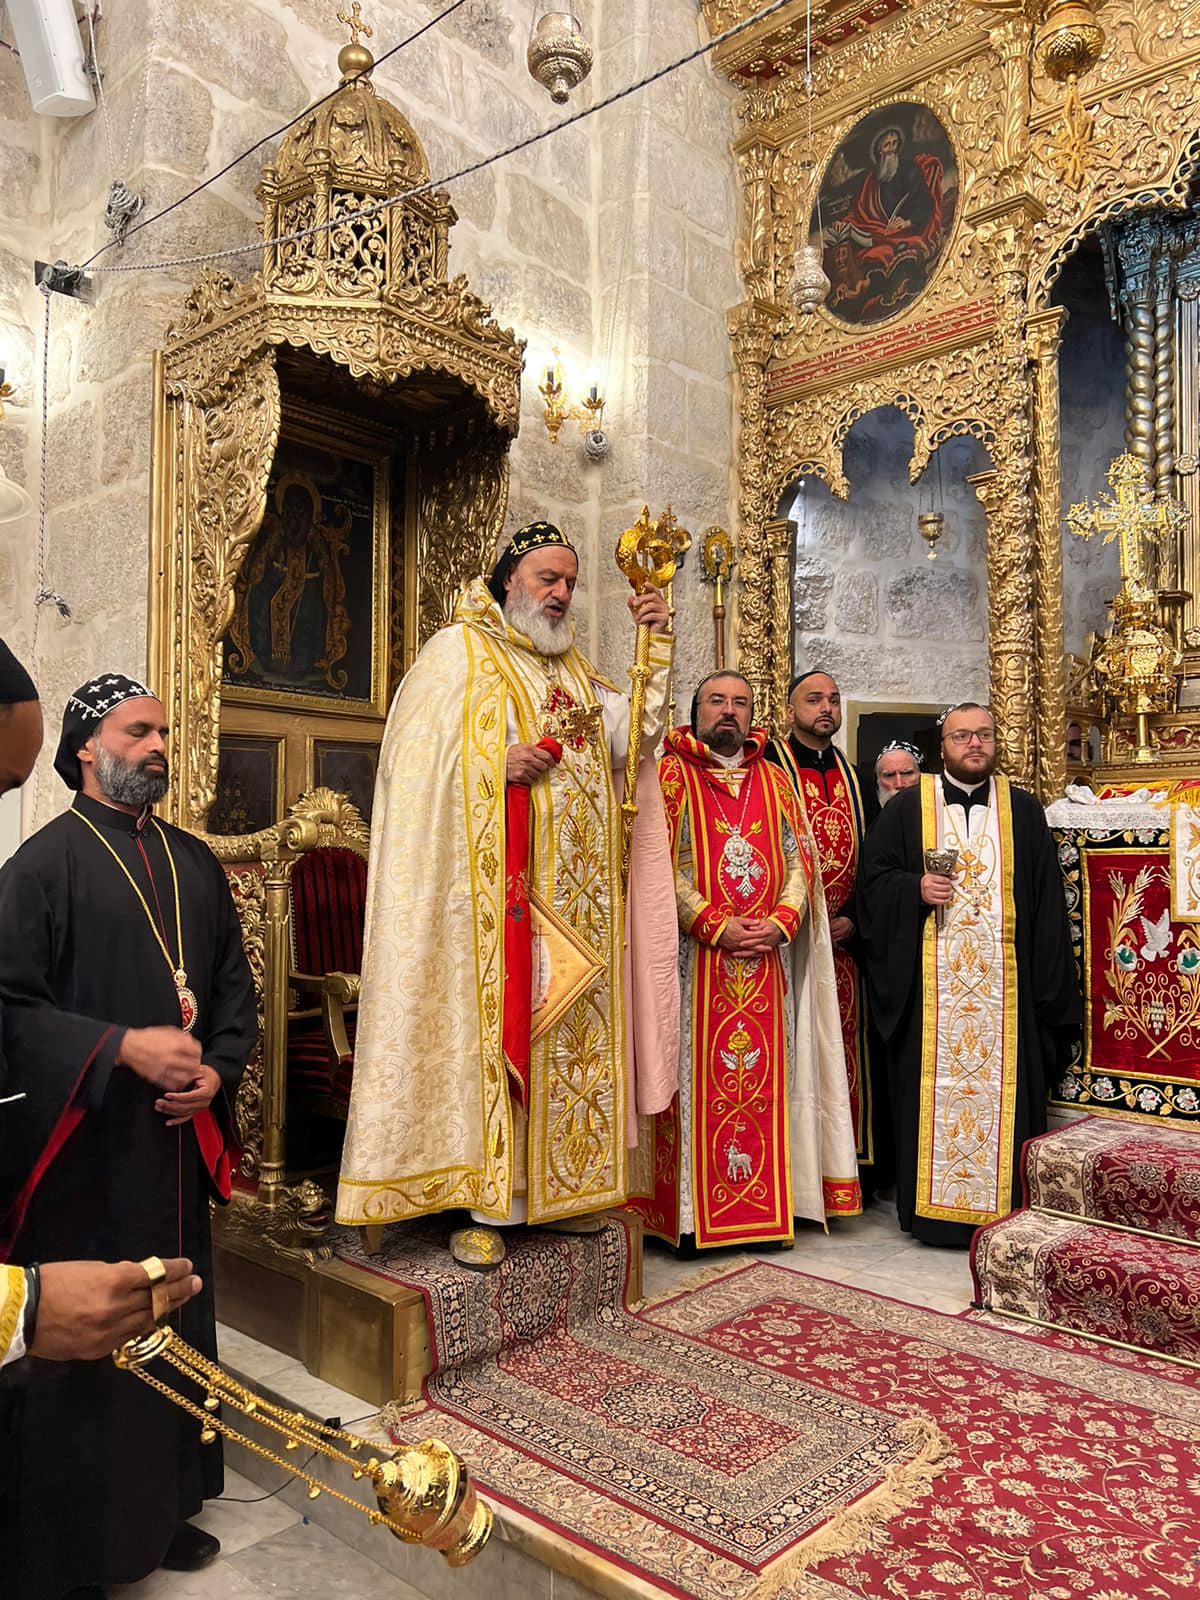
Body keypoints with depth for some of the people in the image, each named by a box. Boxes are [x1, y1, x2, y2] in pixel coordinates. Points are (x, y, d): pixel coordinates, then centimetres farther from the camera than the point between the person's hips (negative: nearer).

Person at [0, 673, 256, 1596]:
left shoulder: (195, 862, 10)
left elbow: (235, 985, 13)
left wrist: (219, 1069, -3)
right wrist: (122, 1049, -20)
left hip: (178, 1141, 5)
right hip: (81, 1149, -5)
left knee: (174, 1327, 15)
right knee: (77, 1342, 5)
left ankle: (162, 1510, 33)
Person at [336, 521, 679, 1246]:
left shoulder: (574, 666, 20)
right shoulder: (457, 651, 2)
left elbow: (632, 738, 9)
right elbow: (414, 756, -7)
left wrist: (656, 647, 4)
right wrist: (501, 765, -17)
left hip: (575, 899, 6)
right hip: (495, 888, -6)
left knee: (569, 1031, 8)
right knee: (494, 1024, -5)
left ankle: (553, 1184, 20)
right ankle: (483, 1198, 5)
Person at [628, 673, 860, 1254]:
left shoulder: (774, 781, 15)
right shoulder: (671, 775, 3)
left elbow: (800, 861, 10)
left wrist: (780, 922, -8)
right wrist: (715, 925, -15)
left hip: (766, 963, 4)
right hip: (695, 960, -3)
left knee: (762, 1079, 6)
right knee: (700, 1078, -1)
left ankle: (763, 1207, 16)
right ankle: (690, 1214, 8)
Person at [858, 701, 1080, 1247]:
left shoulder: (1023, 811, 9)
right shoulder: (908, 807, 6)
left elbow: (1046, 900, 7)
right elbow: (874, 877, 6)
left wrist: (1047, 981, 1)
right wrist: (915, 889, -13)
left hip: (1003, 981, 1)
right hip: (931, 981, -1)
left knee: (1001, 1084, 3)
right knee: (934, 1084, 3)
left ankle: (1003, 1201, 15)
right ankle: (930, 1203, 13)